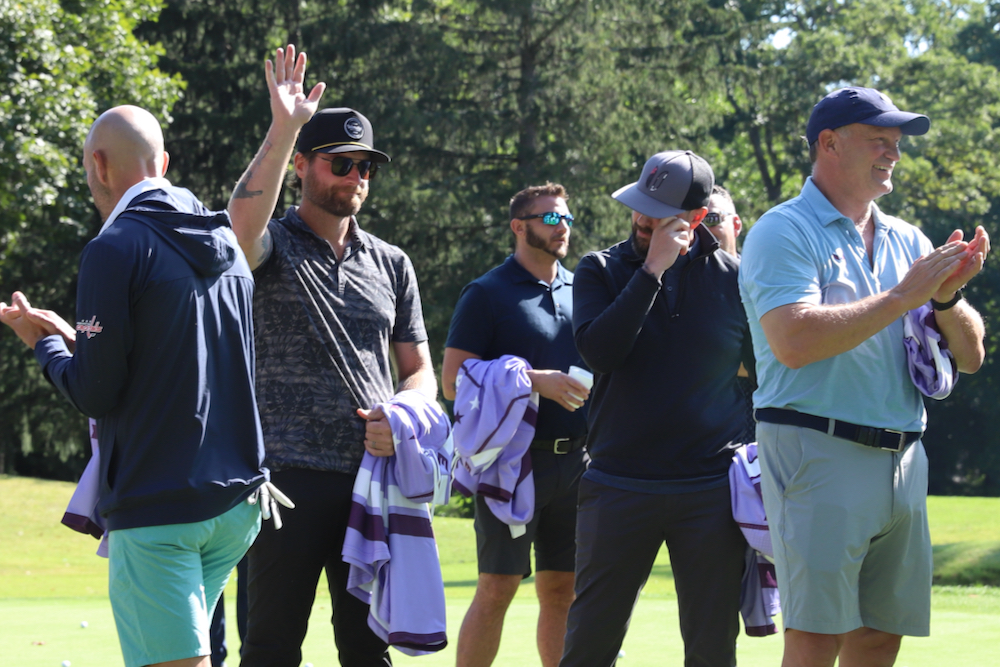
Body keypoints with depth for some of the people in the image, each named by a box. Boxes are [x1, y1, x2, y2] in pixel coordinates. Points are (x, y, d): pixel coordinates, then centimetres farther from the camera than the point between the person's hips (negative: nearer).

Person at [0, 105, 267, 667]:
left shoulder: (116, 248, -11)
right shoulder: (227, 246, 13)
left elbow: (95, 394, -12)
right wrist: (71, 336, 25)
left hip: (157, 509, -8)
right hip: (236, 501, 8)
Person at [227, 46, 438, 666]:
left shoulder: (392, 265, 16)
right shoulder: (273, 245, 1)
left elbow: (419, 370, 18)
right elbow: (243, 222, -25)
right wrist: (283, 129, -33)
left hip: (374, 473, 4)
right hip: (290, 472, -4)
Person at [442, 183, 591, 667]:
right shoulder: (487, 294, -2)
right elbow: (453, 382, -8)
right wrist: (537, 381, -17)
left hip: (574, 460, 5)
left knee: (563, 589, 7)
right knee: (496, 590, -7)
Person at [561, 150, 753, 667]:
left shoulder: (733, 277, 5)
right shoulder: (601, 271, 4)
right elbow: (598, 351, -15)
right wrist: (653, 269, -15)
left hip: (711, 489, 1)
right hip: (618, 485, 0)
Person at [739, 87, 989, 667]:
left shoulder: (907, 241, 17)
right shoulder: (785, 232, -3)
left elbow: (970, 356, 15)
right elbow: (795, 342, -19)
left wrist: (947, 297, -6)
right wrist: (903, 297, -15)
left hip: (903, 463, 7)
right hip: (818, 454, -7)